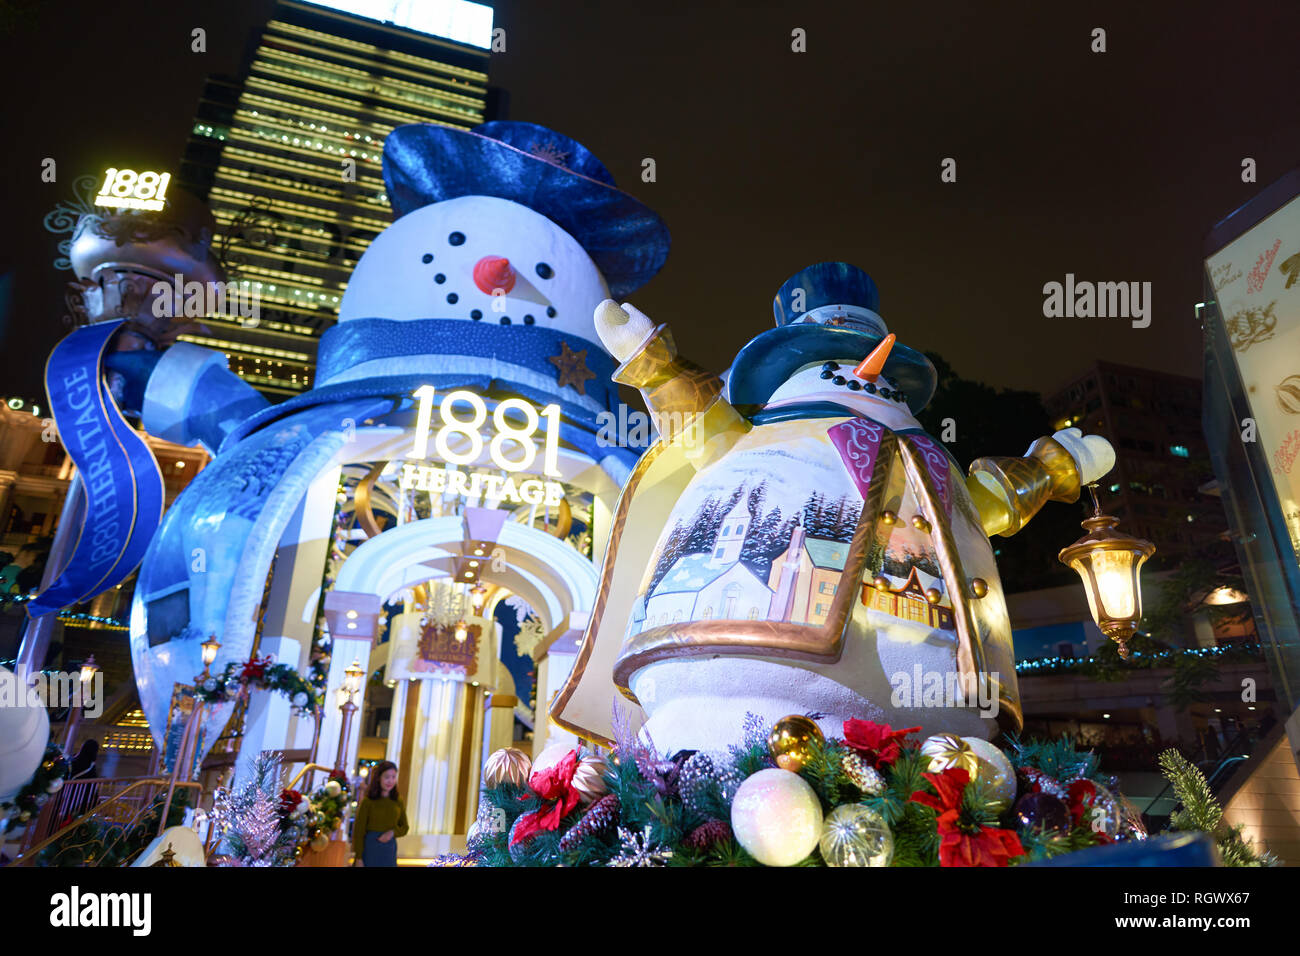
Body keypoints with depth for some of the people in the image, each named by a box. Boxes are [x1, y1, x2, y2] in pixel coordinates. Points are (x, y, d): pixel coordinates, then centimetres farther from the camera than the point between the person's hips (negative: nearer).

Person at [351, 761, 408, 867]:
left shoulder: (399, 801, 4)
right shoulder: (367, 801, -6)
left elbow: (405, 827, 11)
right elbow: (358, 831, -5)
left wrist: (393, 832, -10)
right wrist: (358, 858, -9)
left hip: (389, 850, 3)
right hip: (369, 848, -3)